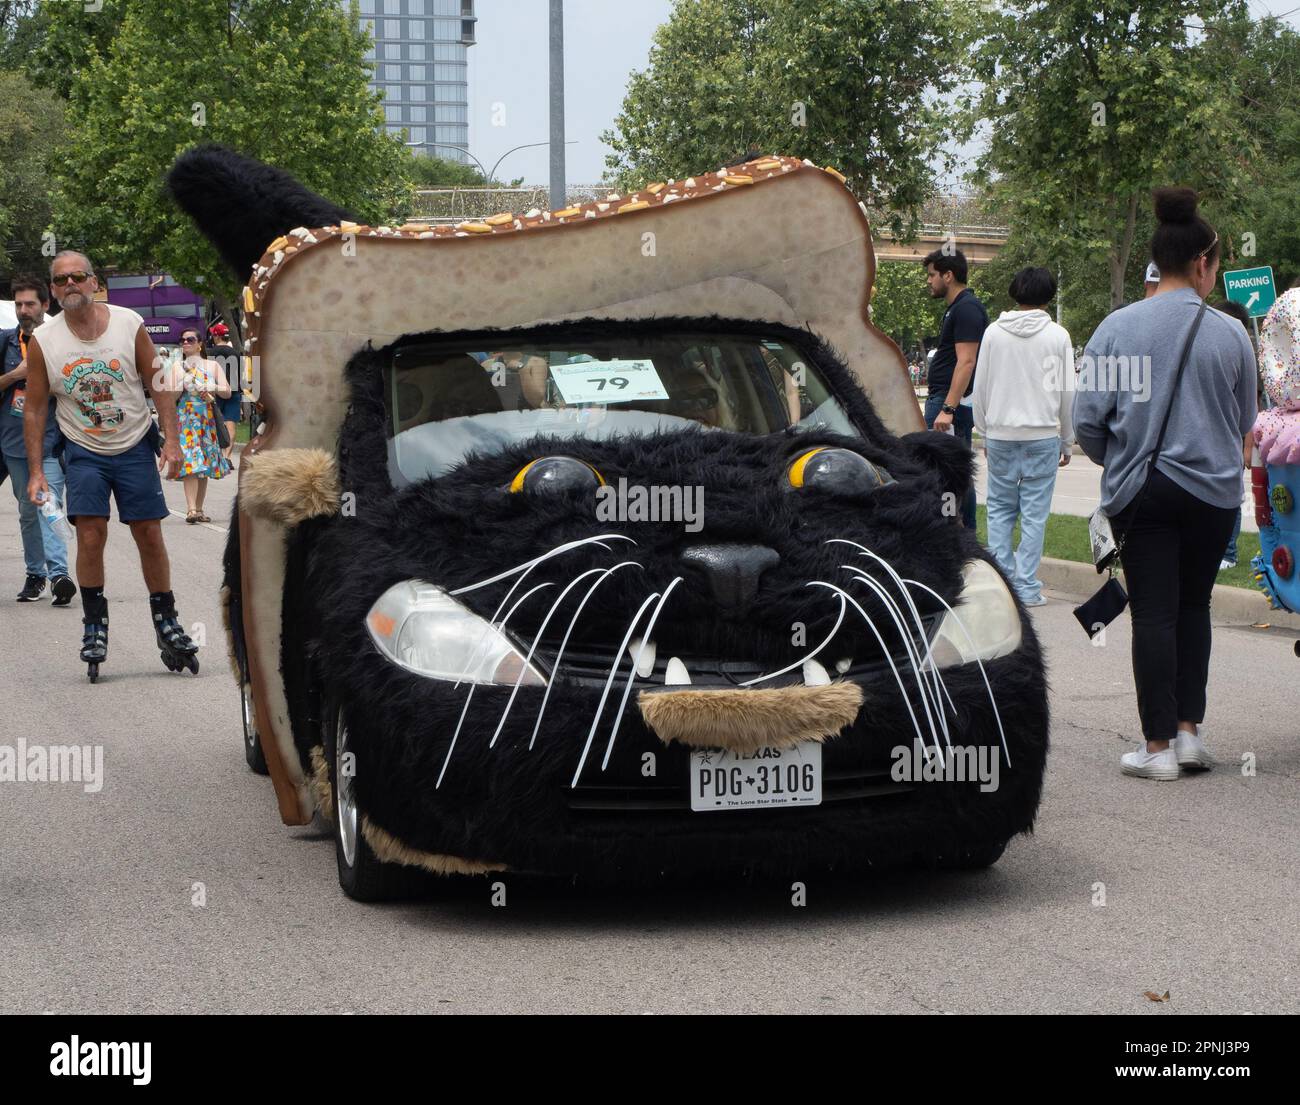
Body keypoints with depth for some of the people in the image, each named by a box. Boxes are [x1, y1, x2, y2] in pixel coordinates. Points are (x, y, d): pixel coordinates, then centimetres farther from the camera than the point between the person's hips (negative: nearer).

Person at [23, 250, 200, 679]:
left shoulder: (129, 324, -7)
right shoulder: (43, 341, -6)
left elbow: (158, 385, 0)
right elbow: (35, 409, 0)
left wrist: (171, 441, -8)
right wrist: (35, 470, -3)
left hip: (134, 446, 1)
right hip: (83, 451, 0)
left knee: (150, 535, 2)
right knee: (90, 534, -13)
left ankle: (166, 622, 16)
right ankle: (94, 624, 2)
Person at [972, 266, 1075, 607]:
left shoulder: (993, 333, 3)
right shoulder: (1057, 336, -2)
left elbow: (980, 388, 7)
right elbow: (1067, 393, 1)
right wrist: (1067, 441, 11)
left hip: (1000, 435, 2)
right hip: (1042, 435, -2)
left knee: (1000, 509, 11)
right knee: (1034, 514, 1)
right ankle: (1026, 587, -1)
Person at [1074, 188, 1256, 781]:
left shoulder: (1117, 327, -5)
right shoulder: (1229, 333, -4)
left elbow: (1087, 420, -3)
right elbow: (1244, 421, 10)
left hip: (1141, 490, -1)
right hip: (1213, 490, 1)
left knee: (1153, 614, 2)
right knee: (1193, 605, 16)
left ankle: (1159, 746, 2)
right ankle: (1188, 730, 12)